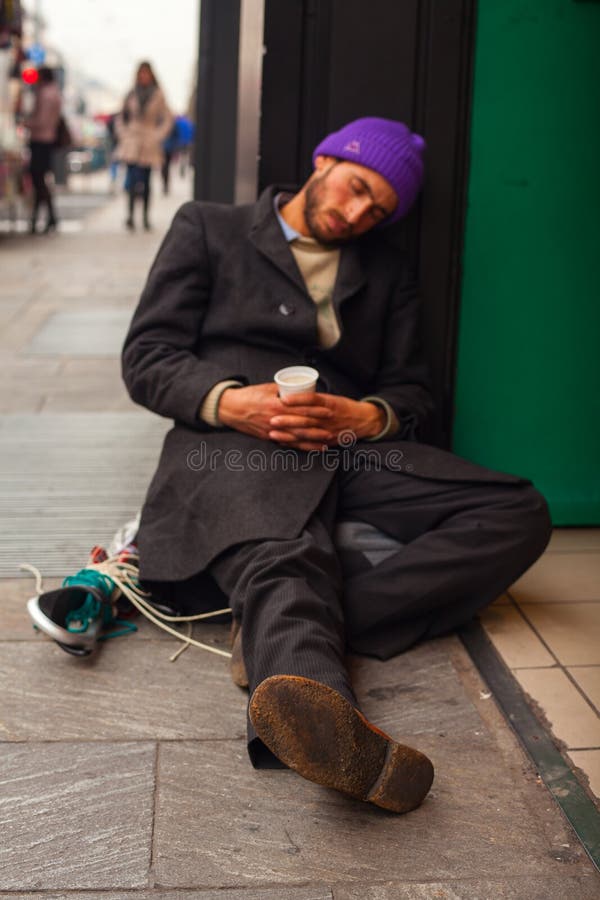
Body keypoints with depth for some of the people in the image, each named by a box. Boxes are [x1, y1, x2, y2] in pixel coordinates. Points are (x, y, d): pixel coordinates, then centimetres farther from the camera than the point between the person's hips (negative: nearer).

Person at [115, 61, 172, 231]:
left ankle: (146, 217, 14)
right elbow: (121, 118, 16)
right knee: (134, 179, -13)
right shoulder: (131, 95, 6)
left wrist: (158, 136, -4)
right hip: (132, 142, 0)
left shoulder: (158, 96, 2)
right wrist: (124, 134, 4)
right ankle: (130, 214, -14)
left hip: (149, 145, 0)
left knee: (146, 181, 6)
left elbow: (168, 119, 4)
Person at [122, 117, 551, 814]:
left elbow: (411, 391, 21)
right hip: (235, 444, -4)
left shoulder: (386, 272, 28)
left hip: (350, 452, 4)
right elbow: (146, 358, 8)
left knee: (518, 515, -21)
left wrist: (368, 417, -6)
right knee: (281, 562, -37)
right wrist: (230, 402, -13)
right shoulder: (208, 228, 18)